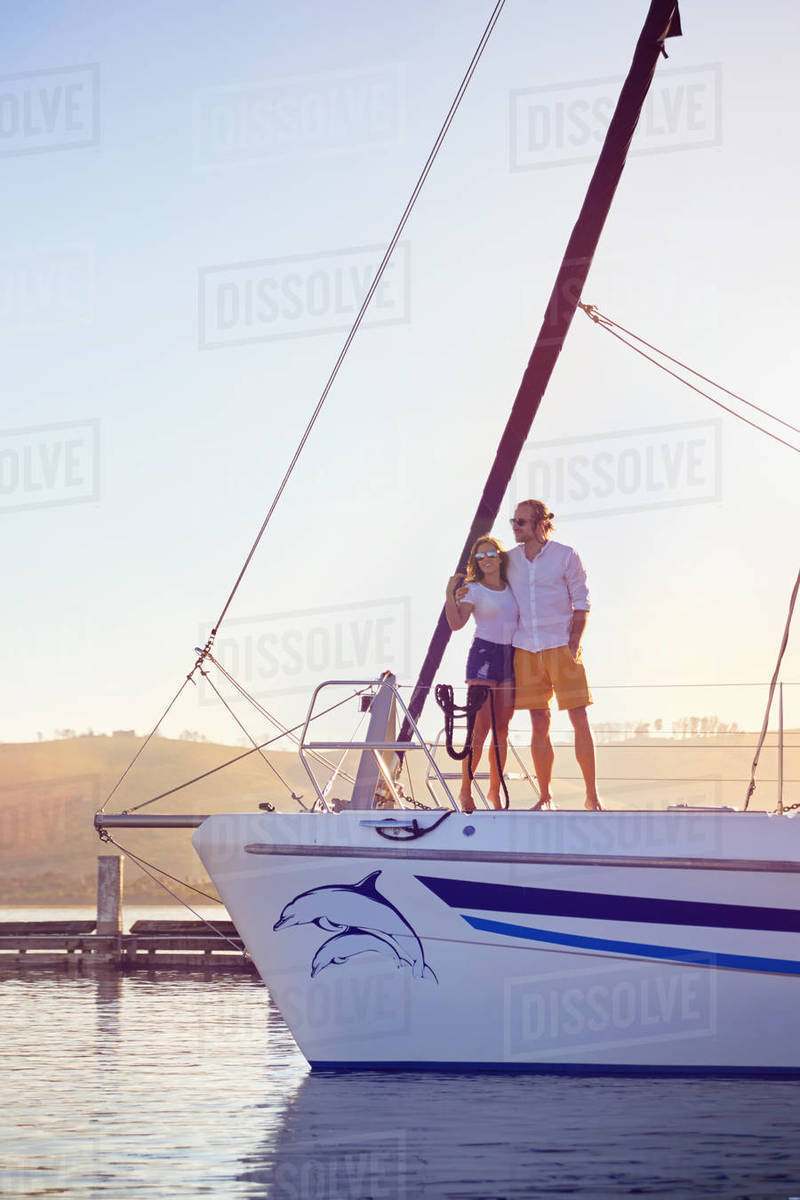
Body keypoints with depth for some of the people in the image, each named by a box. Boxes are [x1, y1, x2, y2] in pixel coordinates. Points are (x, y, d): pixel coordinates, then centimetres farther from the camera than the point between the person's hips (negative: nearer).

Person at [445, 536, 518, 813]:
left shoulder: (512, 589, 14)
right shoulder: (473, 590, 0)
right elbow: (456, 623, -12)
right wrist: (450, 593, -20)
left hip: (511, 658, 5)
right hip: (484, 654, -5)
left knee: (502, 728, 4)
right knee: (481, 726, -11)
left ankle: (494, 790, 10)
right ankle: (465, 792, -5)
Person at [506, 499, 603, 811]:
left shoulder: (565, 556, -1)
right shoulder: (511, 560, 10)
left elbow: (581, 603, 0)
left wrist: (574, 643, -9)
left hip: (561, 647, -3)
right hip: (525, 650, 3)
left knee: (580, 720, -6)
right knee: (539, 725, 3)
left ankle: (592, 795, -2)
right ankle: (544, 797, 8)